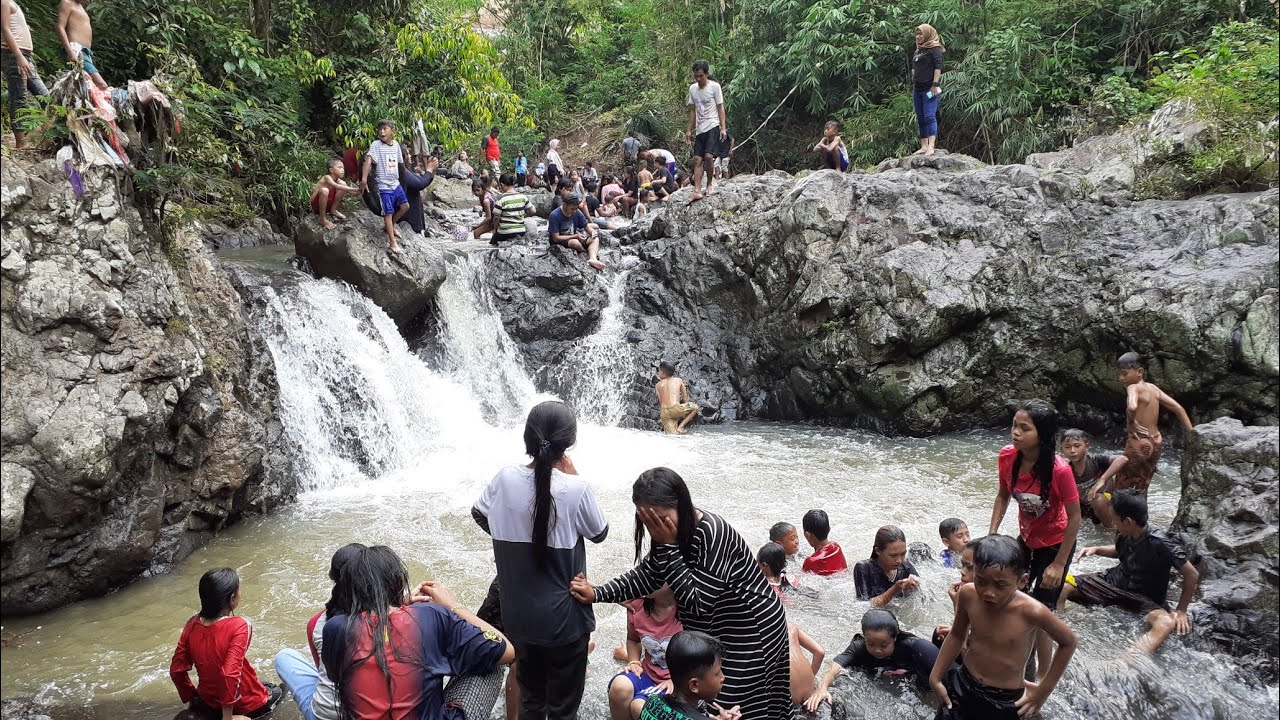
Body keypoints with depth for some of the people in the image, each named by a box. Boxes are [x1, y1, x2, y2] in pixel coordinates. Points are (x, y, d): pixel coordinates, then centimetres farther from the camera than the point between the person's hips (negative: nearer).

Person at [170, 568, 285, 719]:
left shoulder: (192, 624, -10)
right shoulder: (239, 626, -26)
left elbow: (176, 671, -3)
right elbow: (230, 674, -30)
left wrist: (193, 700, 12)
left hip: (208, 702, 5)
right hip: (246, 705, -5)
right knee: (278, 691, 26)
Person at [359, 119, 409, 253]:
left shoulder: (396, 144, 4)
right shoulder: (376, 144, -14)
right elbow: (369, 160, -24)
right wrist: (364, 179, -34)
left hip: (395, 183, 6)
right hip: (384, 185, -6)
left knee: (405, 206, 11)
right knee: (388, 212, -4)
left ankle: (391, 225, 33)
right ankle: (392, 241, 2)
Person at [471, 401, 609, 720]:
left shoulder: (506, 479, -10)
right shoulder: (575, 489, -22)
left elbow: (479, 514, 10)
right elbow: (599, 533, -3)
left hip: (518, 614, 4)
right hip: (563, 617, -4)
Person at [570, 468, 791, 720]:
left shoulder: (712, 533, -31)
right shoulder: (675, 530, -5)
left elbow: (697, 602, -29)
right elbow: (649, 574, 6)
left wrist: (668, 547, -31)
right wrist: (597, 593, -4)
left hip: (751, 630, -8)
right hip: (712, 628, 8)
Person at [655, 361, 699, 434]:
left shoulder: (658, 385, 18)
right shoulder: (679, 380, 17)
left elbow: (660, 402, 15)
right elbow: (685, 398, 21)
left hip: (664, 413, 3)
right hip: (675, 408, -3)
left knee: (673, 435, 11)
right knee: (695, 408, 20)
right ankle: (680, 427, 8)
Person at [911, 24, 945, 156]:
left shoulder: (935, 48, -3)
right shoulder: (918, 50, 20)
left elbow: (938, 66, -13)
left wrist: (935, 85, -20)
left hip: (929, 89, -8)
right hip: (917, 89, 8)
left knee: (930, 116, -16)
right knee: (920, 119, 7)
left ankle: (931, 146, -22)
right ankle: (924, 146, 10)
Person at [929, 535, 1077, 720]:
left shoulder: (1032, 611, -28)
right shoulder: (968, 595, -17)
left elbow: (1068, 642, -8)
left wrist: (1043, 690, -3)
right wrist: (935, 677, 7)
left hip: (1005, 701, -3)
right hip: (963, 685, 3)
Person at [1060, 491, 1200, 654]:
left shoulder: (1159, 544, -23)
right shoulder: (1125, 536, -5)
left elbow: (1192, 575, -15)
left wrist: (1181, 611, -12)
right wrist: (1096, 550, 1)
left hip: (1143, 600, -6)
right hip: (1113, 582, 6)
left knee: (1166, 623, -40)